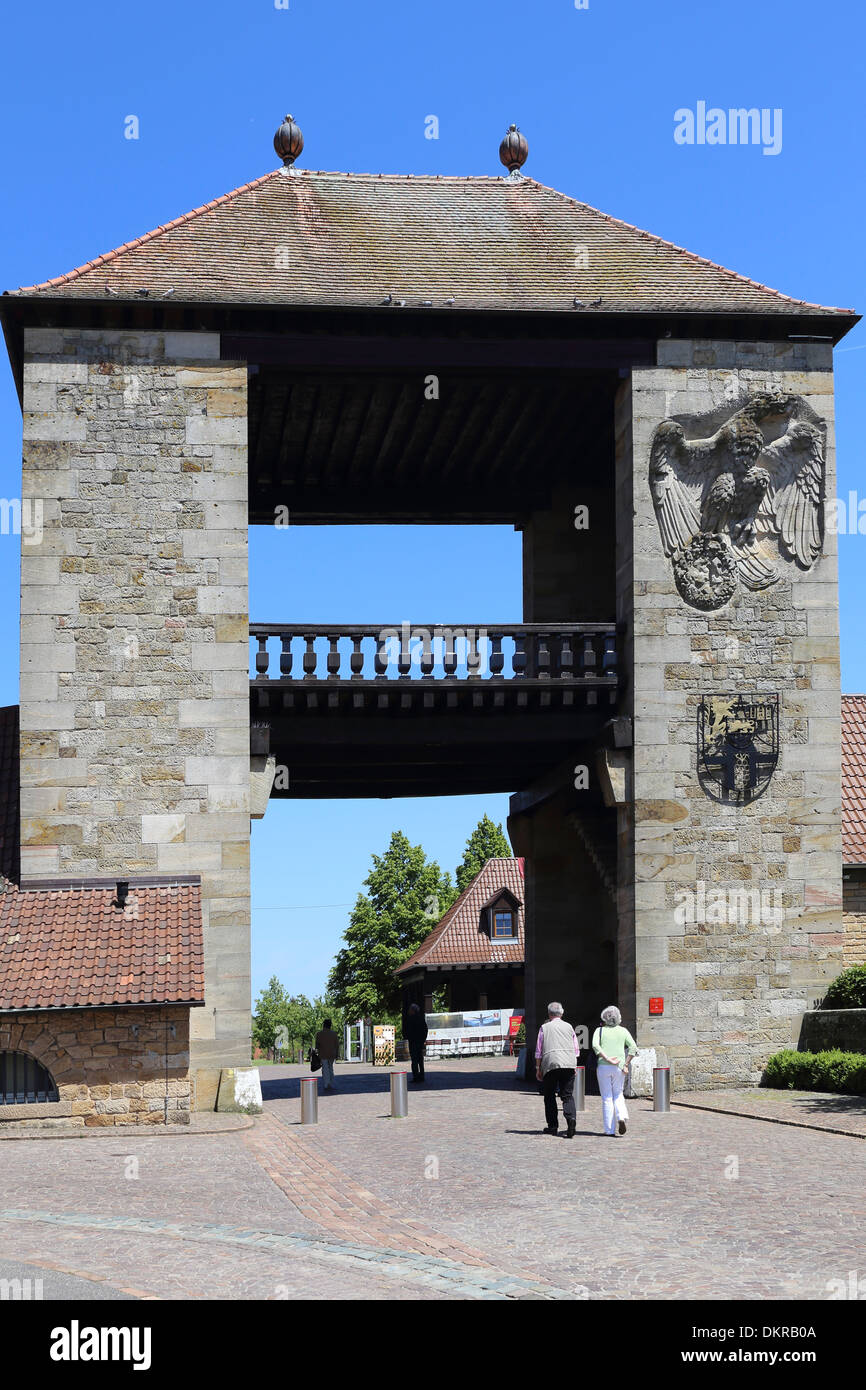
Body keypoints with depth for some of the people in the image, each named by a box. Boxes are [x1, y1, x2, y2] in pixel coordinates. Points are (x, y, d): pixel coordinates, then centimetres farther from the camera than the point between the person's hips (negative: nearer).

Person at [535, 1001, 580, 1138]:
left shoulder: (544, 1027, 8)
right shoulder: (569, 1027, 15)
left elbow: (538, 1051, 6)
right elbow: (576, 1050, 16)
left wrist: (538, 1069, 11)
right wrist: (574, 1066, 25)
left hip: (550, 1064, -2)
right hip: (569, 1065, 2)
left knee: (549, 1096, 10)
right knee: (567, 1095, 1)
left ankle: (553, 1126, 9)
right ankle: (571, 1118, -24)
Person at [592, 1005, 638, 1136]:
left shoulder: (600, 1030, 4)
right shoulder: (623, 1031, 8)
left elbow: (595, 1045, -13)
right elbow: (633, 1047, -3)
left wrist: (607, 1059, -14)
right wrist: (626, 1064, -4)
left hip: (603, 1067, -1)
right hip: (619, 1068, 1)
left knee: (607, 1098, 6)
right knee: (618, 1095, 18)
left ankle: (610, 1129, 3)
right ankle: (622, 1117, -10)